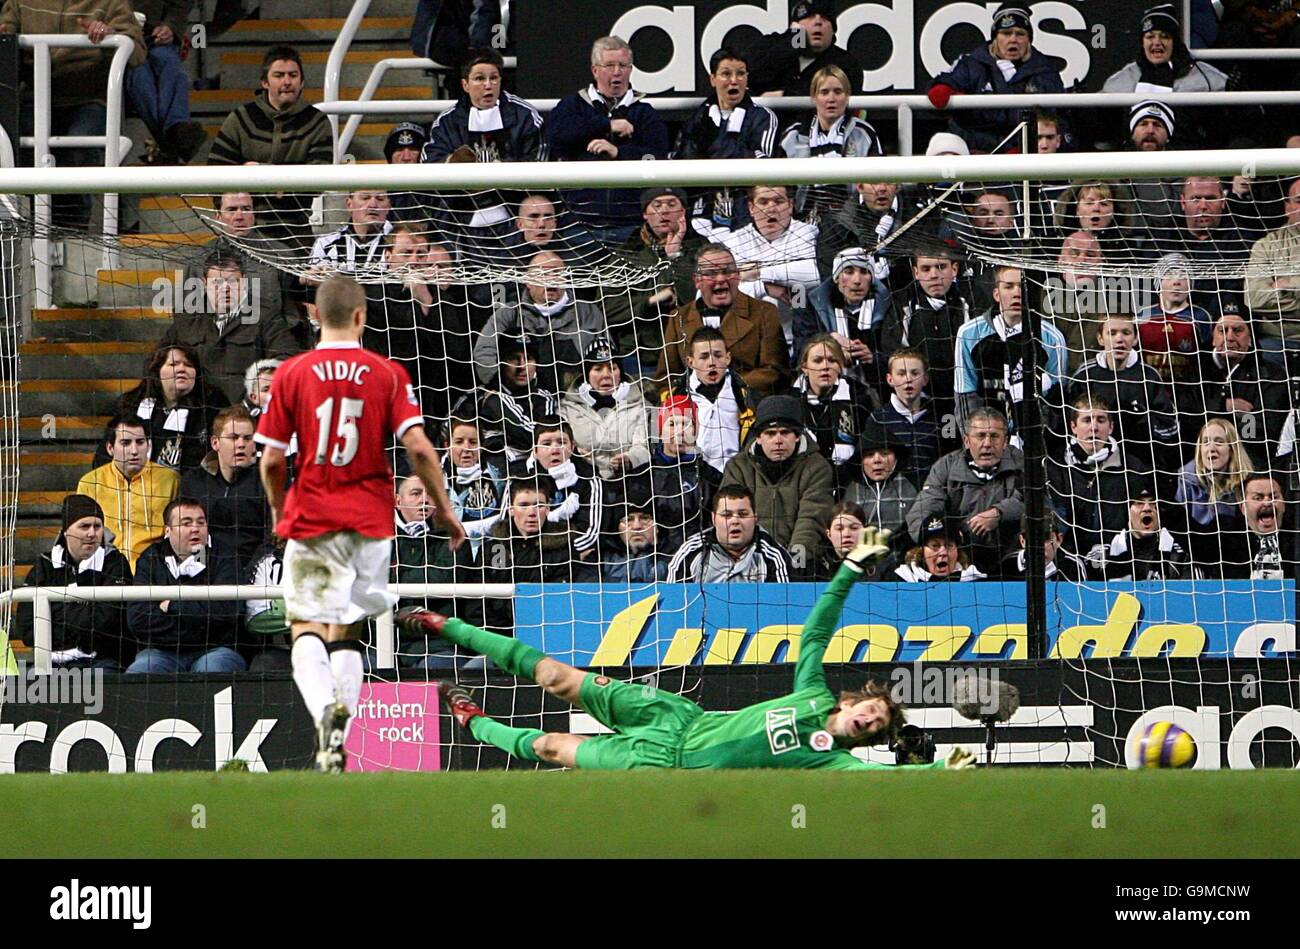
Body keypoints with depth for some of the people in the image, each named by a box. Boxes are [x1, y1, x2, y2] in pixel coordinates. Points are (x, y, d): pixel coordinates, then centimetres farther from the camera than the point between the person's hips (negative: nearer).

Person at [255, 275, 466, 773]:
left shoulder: (291, 373, -2)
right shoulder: (387, 374, -1)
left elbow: (272, 459, -2)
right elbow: (418, 447, -9)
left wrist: (279, 511, 16)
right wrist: (444, 507, 4)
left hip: (311, 519, -1)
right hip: (370, 519, 1)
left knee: (307, 627, 4)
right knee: (345, 629, 13)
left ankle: (325, 707, -26)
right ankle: (334, 744, 4)